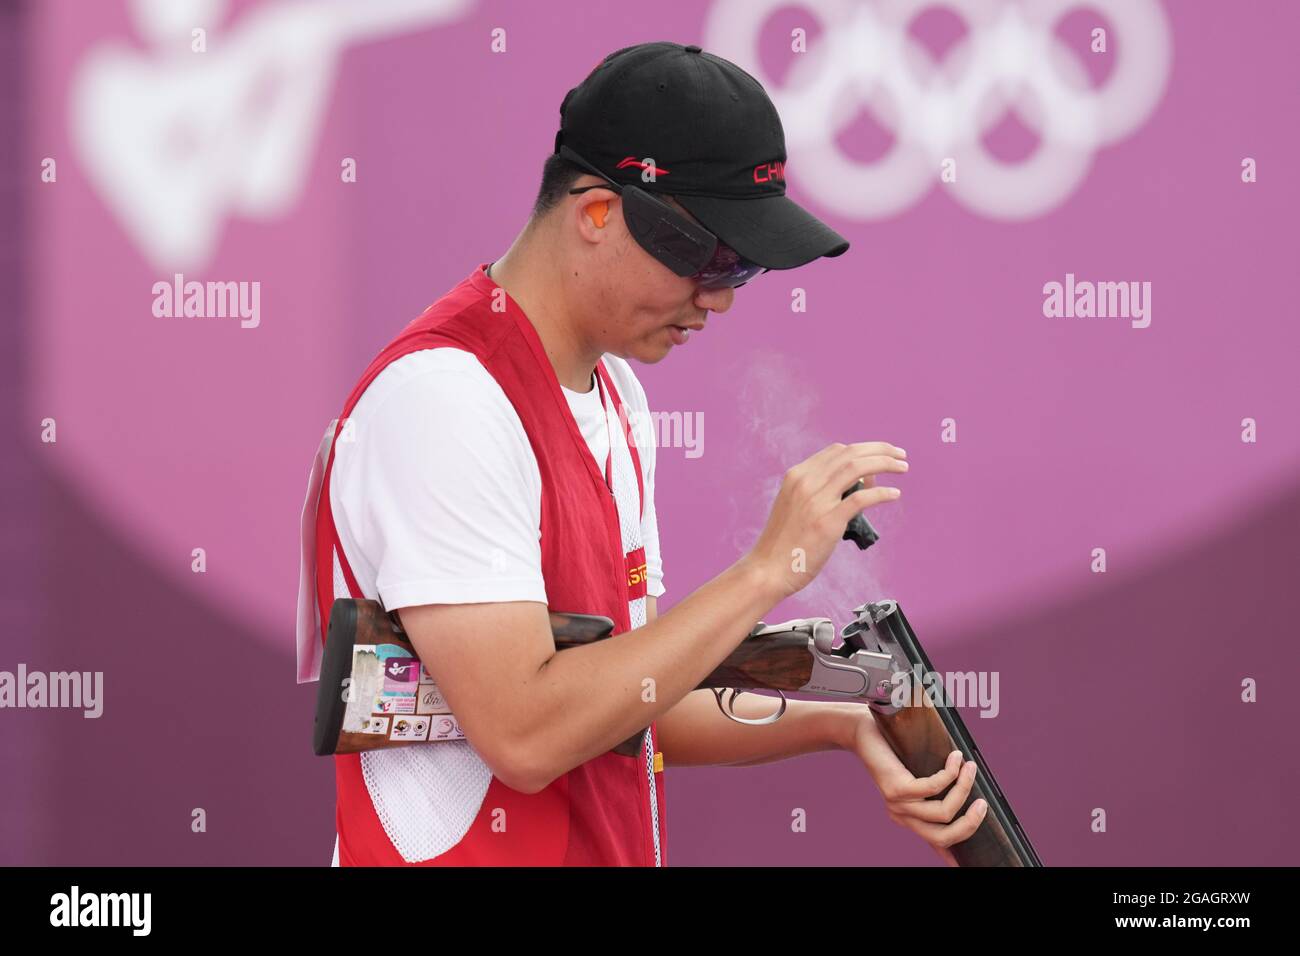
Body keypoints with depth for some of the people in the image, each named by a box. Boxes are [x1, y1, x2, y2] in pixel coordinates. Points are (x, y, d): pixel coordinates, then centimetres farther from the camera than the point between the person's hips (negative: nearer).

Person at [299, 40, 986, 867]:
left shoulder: (614, 395, 8)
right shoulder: (444, 396, -20)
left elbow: (630, 698, 12)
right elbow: (524, 734, -27)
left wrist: (842, 727, -2)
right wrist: (769, 570, -22)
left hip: (613, 847, 9)